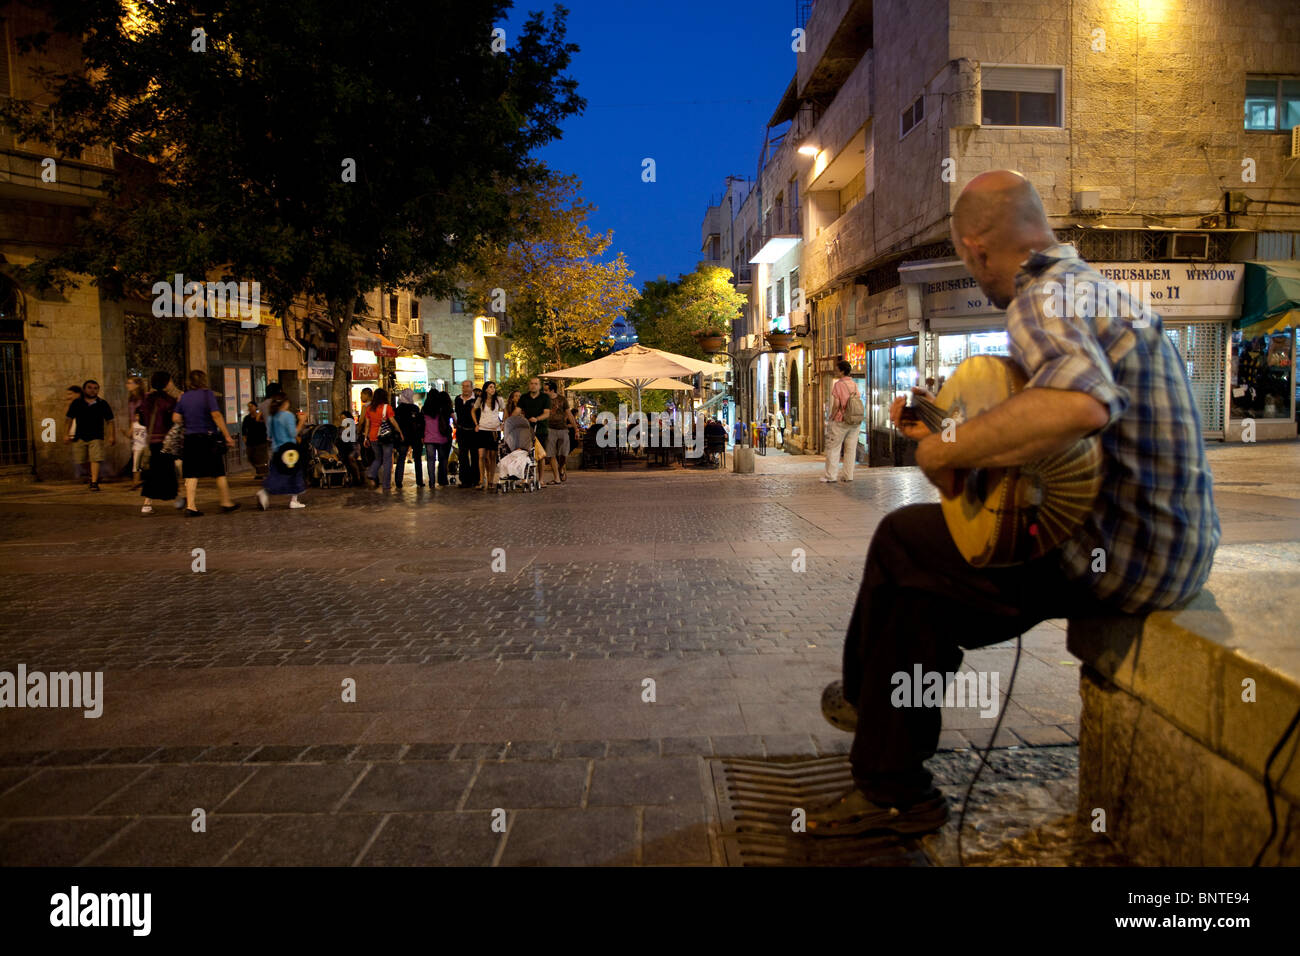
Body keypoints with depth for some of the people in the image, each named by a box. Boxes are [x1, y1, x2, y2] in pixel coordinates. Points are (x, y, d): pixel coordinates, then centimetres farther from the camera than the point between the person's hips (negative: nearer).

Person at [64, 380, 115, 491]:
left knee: (95, 459, -12)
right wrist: (68, 434, 4)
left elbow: (110, 421, 6)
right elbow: (70, 419, 10)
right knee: (80, 460, 5)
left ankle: (94, 482, -12)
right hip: (80, 436, 2)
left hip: (96, 437, -2)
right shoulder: (76, 403, 5)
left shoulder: (102, 404, 4)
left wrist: (112, 436, -1)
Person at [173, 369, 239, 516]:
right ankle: (226, 504, 13)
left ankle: (190, 506, -2)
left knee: (192, 475, 4)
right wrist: (227, 436, -15)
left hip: (190, 439, 5)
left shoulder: (184, 396, 9)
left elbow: (175, 417, 7)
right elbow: (216, 415, -17)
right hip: (208, 438, -5)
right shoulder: (207, 394, -8)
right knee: (219, 473, 6)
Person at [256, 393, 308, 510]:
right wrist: (301, 421, -7)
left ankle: (264, 491, -14)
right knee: (295, 474, 6)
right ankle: (293, 500, 8)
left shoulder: (271, 418, 8)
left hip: (276, 450, 6)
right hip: (289, 449, -6)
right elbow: (293, 433, -15)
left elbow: (269, 436, 12)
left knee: (275, 475, 10)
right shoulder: (288, 415, -11)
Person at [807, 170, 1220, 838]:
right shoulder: (1092, 285, 16)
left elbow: (1079, 404, -40)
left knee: (902, 539, -1)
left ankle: (868, 697, 21)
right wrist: (944, 427, 21)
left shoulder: (1041, 299, -17)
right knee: (920, 587, 12)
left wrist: (946, 451, -28)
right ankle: (891, 792, 21)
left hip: (1122, 557, -10)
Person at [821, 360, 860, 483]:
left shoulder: (838, 384, -11)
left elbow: (836, 404, -15)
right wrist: (856, 418, 14)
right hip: (854, 422, 6)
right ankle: (848, 475, 12)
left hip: (840, 421, -6)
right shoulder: (854, 385, 6)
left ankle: (831, 476, 2)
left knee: (833, 448, 2)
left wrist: (831, 418, -4)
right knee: (851, 449, 9)